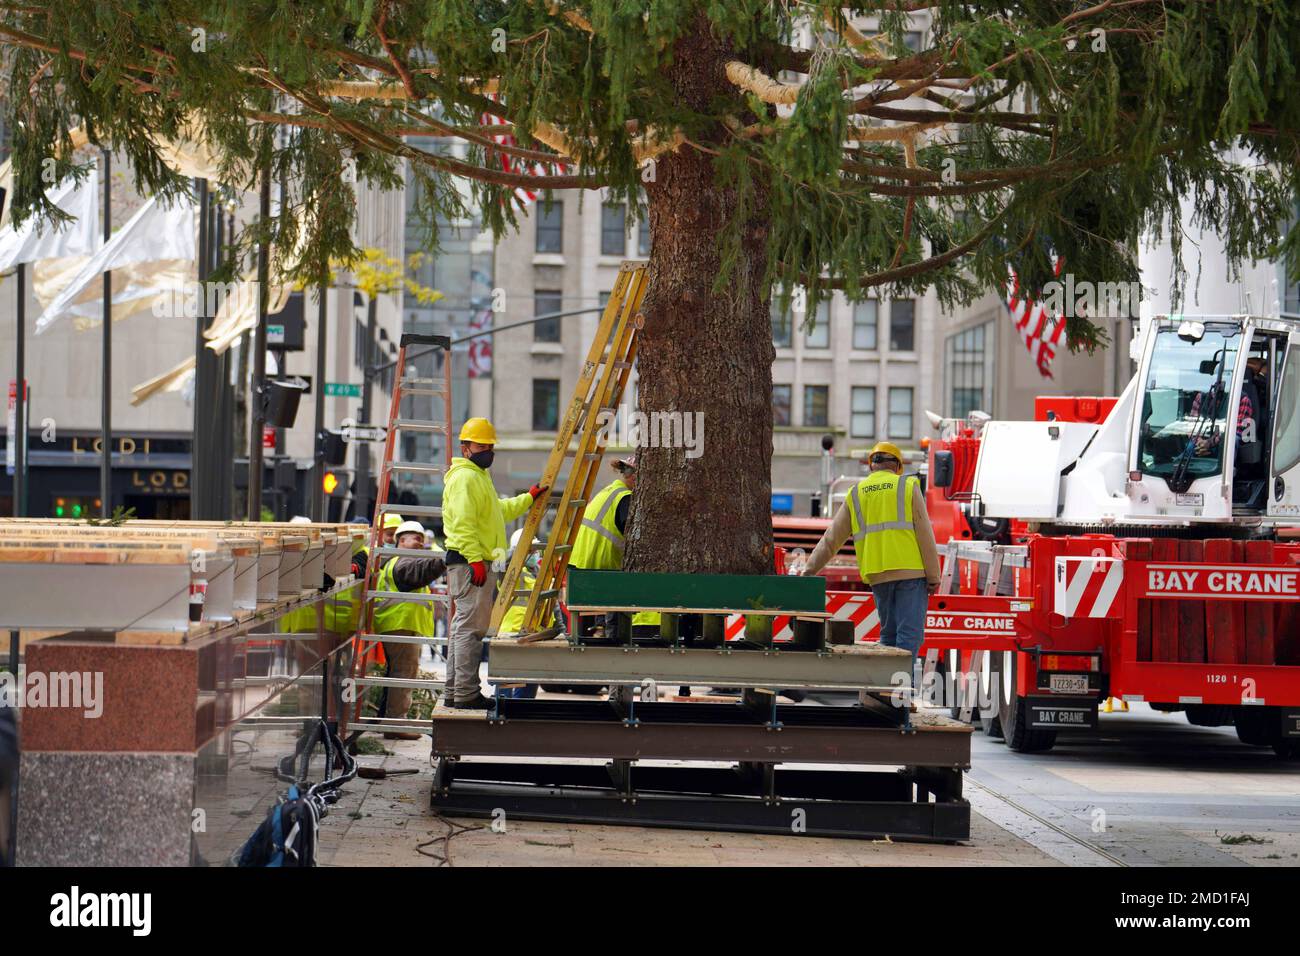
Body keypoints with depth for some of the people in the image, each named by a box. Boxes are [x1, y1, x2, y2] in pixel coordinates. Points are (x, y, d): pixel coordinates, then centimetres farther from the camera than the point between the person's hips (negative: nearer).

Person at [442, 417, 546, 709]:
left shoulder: (479, 476, 23)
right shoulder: (464, 477, -12)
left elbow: (498, 510, 36)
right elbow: (463, 523, -21)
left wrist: (528, 499, 32)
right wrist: (475, 559, -26)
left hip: (479, 563, 11)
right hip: (469, 562, -11)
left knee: (463, 626, 14)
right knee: (471, 626, -12)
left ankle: (455, 690, 19)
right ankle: (466, 693, -13)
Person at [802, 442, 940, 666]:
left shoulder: (855, 494, 13)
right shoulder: (908, 487, 5)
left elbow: (831, 539, 15)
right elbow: (924, 534, -1)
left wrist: (809, 571, 21)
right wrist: (933, 576, 1)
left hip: (877, 575, 4)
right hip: (911, 571, -4)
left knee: (888, 633, 13)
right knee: (910, 634, -7)